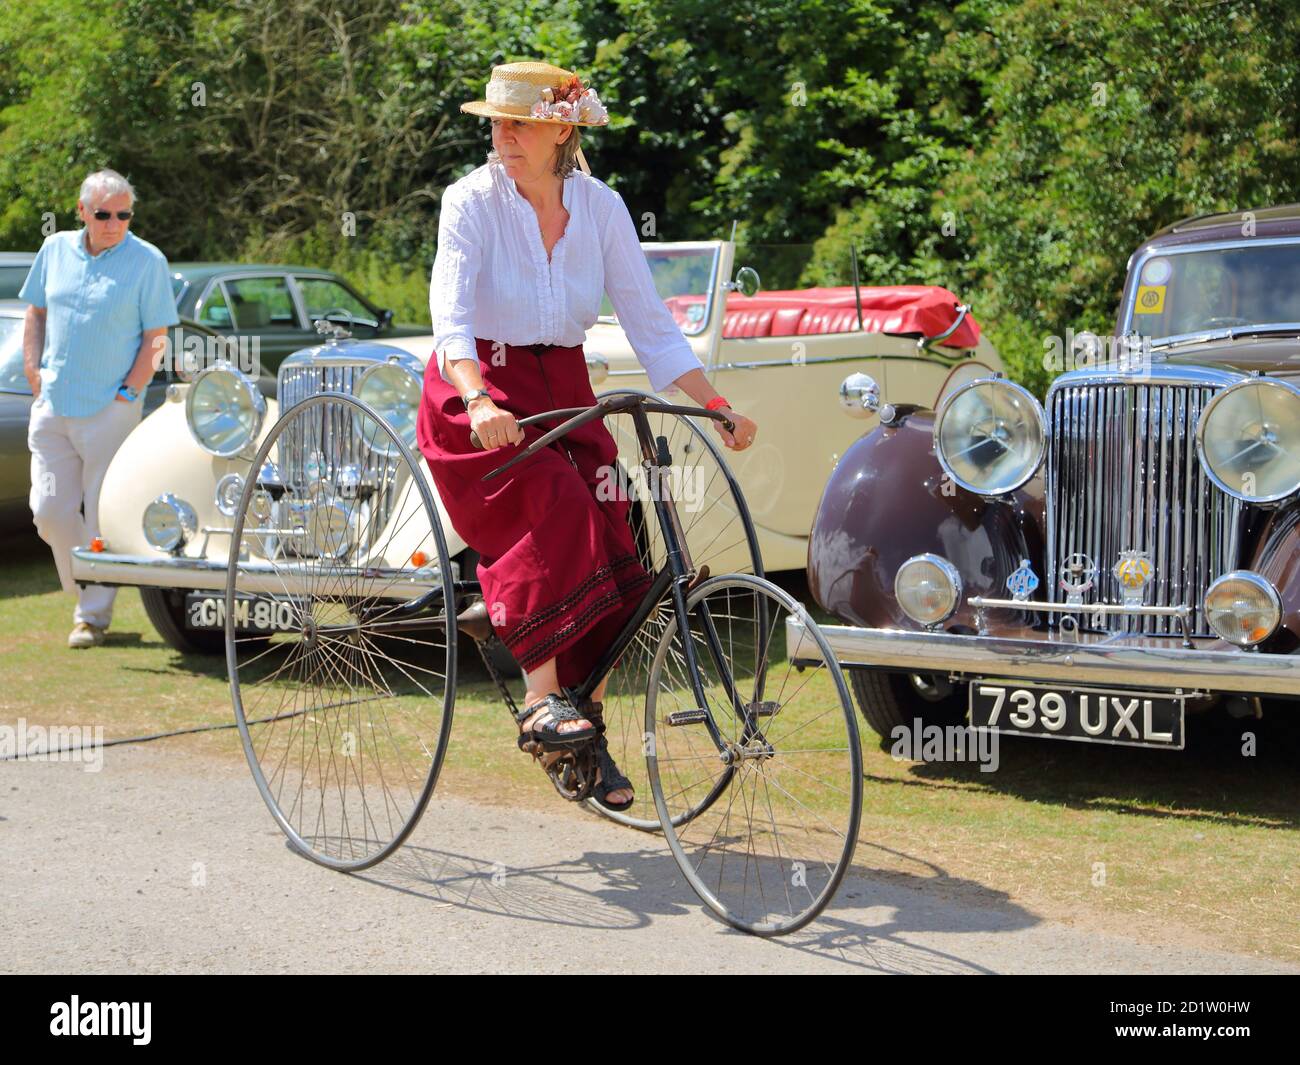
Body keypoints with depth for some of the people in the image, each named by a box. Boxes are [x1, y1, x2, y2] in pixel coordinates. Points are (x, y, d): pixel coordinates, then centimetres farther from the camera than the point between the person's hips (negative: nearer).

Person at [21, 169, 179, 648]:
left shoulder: (147, 261, -5)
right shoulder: (55, 249, 8)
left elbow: (156, 336, -5)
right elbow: (36, 312, 18)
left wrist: (129, 393, -11)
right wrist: (33, 369, 8)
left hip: (110, 410, -4)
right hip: (52, 406, 4)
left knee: (102, 515, -1)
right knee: (50, 510, 4)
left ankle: (93, 616, 8)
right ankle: (86, 589, 24)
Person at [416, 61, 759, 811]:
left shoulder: (602, 207, 0)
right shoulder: (473, 202, -11)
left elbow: (651, 323, 1)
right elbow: (451, 315, -23)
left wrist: (717, 406, -8)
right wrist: (478, 402, -41)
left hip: (565, 390, 4)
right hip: (481, 391, -4)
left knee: (606, 556, -7)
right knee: (549, 516, -29)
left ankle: (586, 732, 8)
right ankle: (540, 703, -26)